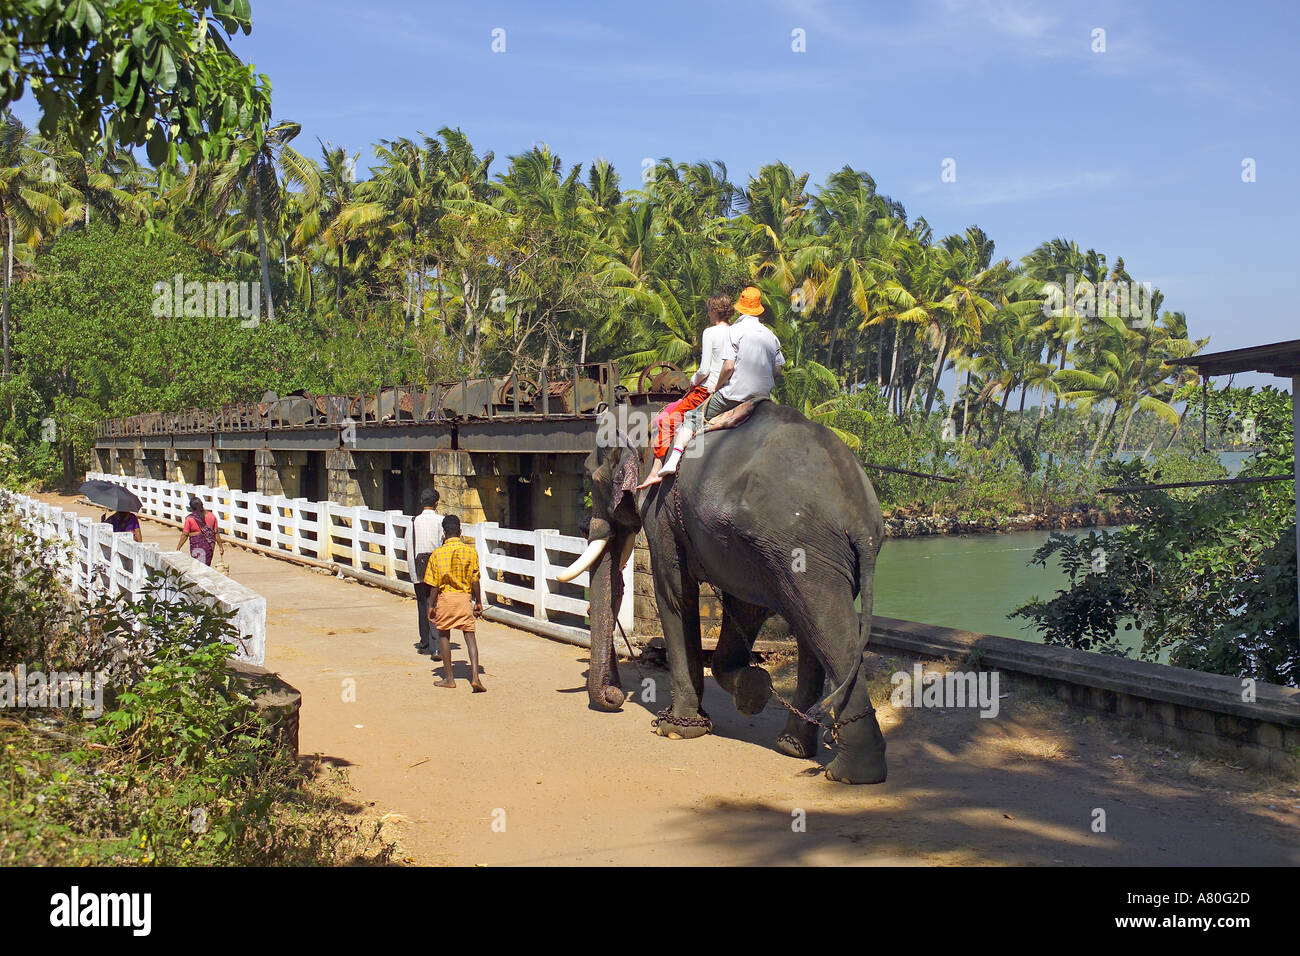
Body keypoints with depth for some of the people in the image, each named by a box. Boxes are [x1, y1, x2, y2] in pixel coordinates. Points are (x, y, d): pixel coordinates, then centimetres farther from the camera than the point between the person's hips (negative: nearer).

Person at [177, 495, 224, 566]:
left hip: (197, 545, -4)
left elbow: (185, 535, -6)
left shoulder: (189, 518, -8)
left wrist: (178, 548, 1)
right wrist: (221, 546, 12)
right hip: (210, 544, 4)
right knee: (206, 565, 14)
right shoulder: (211, 516, 1)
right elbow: (216, 533, 4)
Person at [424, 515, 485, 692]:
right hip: (464, 598, 1)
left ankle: (449, 678, 15)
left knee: (444, 635, 12)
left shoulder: (438, 554, -6)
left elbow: (434, 585, -4)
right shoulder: (470, 551, -3)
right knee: (470, 637, 3)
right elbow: (475, 581, 0)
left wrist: (431, 606, 5)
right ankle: (475, 677, -10)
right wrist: (478, 603, 9)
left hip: (445, 598, -1)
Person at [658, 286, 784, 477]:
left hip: (734, 395, -5)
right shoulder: (771, 336, 8)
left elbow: (728, 367, -16)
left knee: (692, 418, 5)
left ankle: (674, 458, -11)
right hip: (762, 396, 5)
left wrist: (718, 388, -1)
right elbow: (777, 372, 12)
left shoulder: (736, 330, -8)